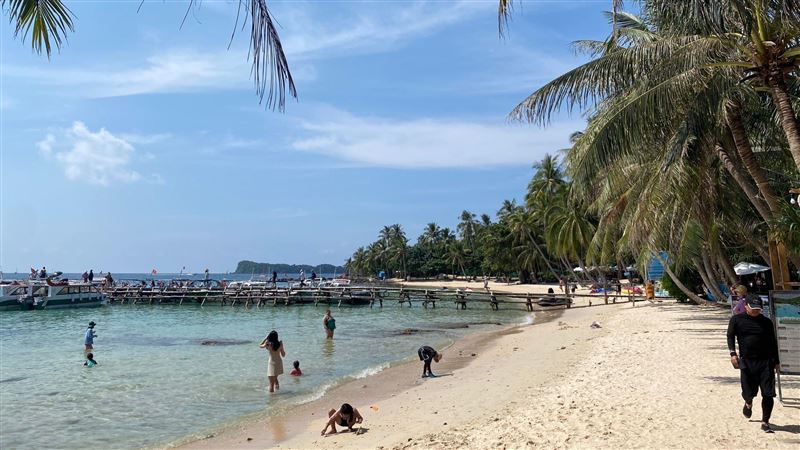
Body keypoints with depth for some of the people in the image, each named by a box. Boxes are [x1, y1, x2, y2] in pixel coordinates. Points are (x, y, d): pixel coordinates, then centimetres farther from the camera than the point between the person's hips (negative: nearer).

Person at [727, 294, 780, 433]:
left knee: (768, 394, -3)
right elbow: (730, 336, -1)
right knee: (749, 392, 4)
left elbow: (773, 342, 14)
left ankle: (765, 422, 10)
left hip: (766, 361, 2)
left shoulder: (766, 322, 7)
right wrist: (733, 353, -15)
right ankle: (748, 404, 40)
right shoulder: (736, 320, 1)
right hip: (747, 361, -1)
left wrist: (776, 361, 14)